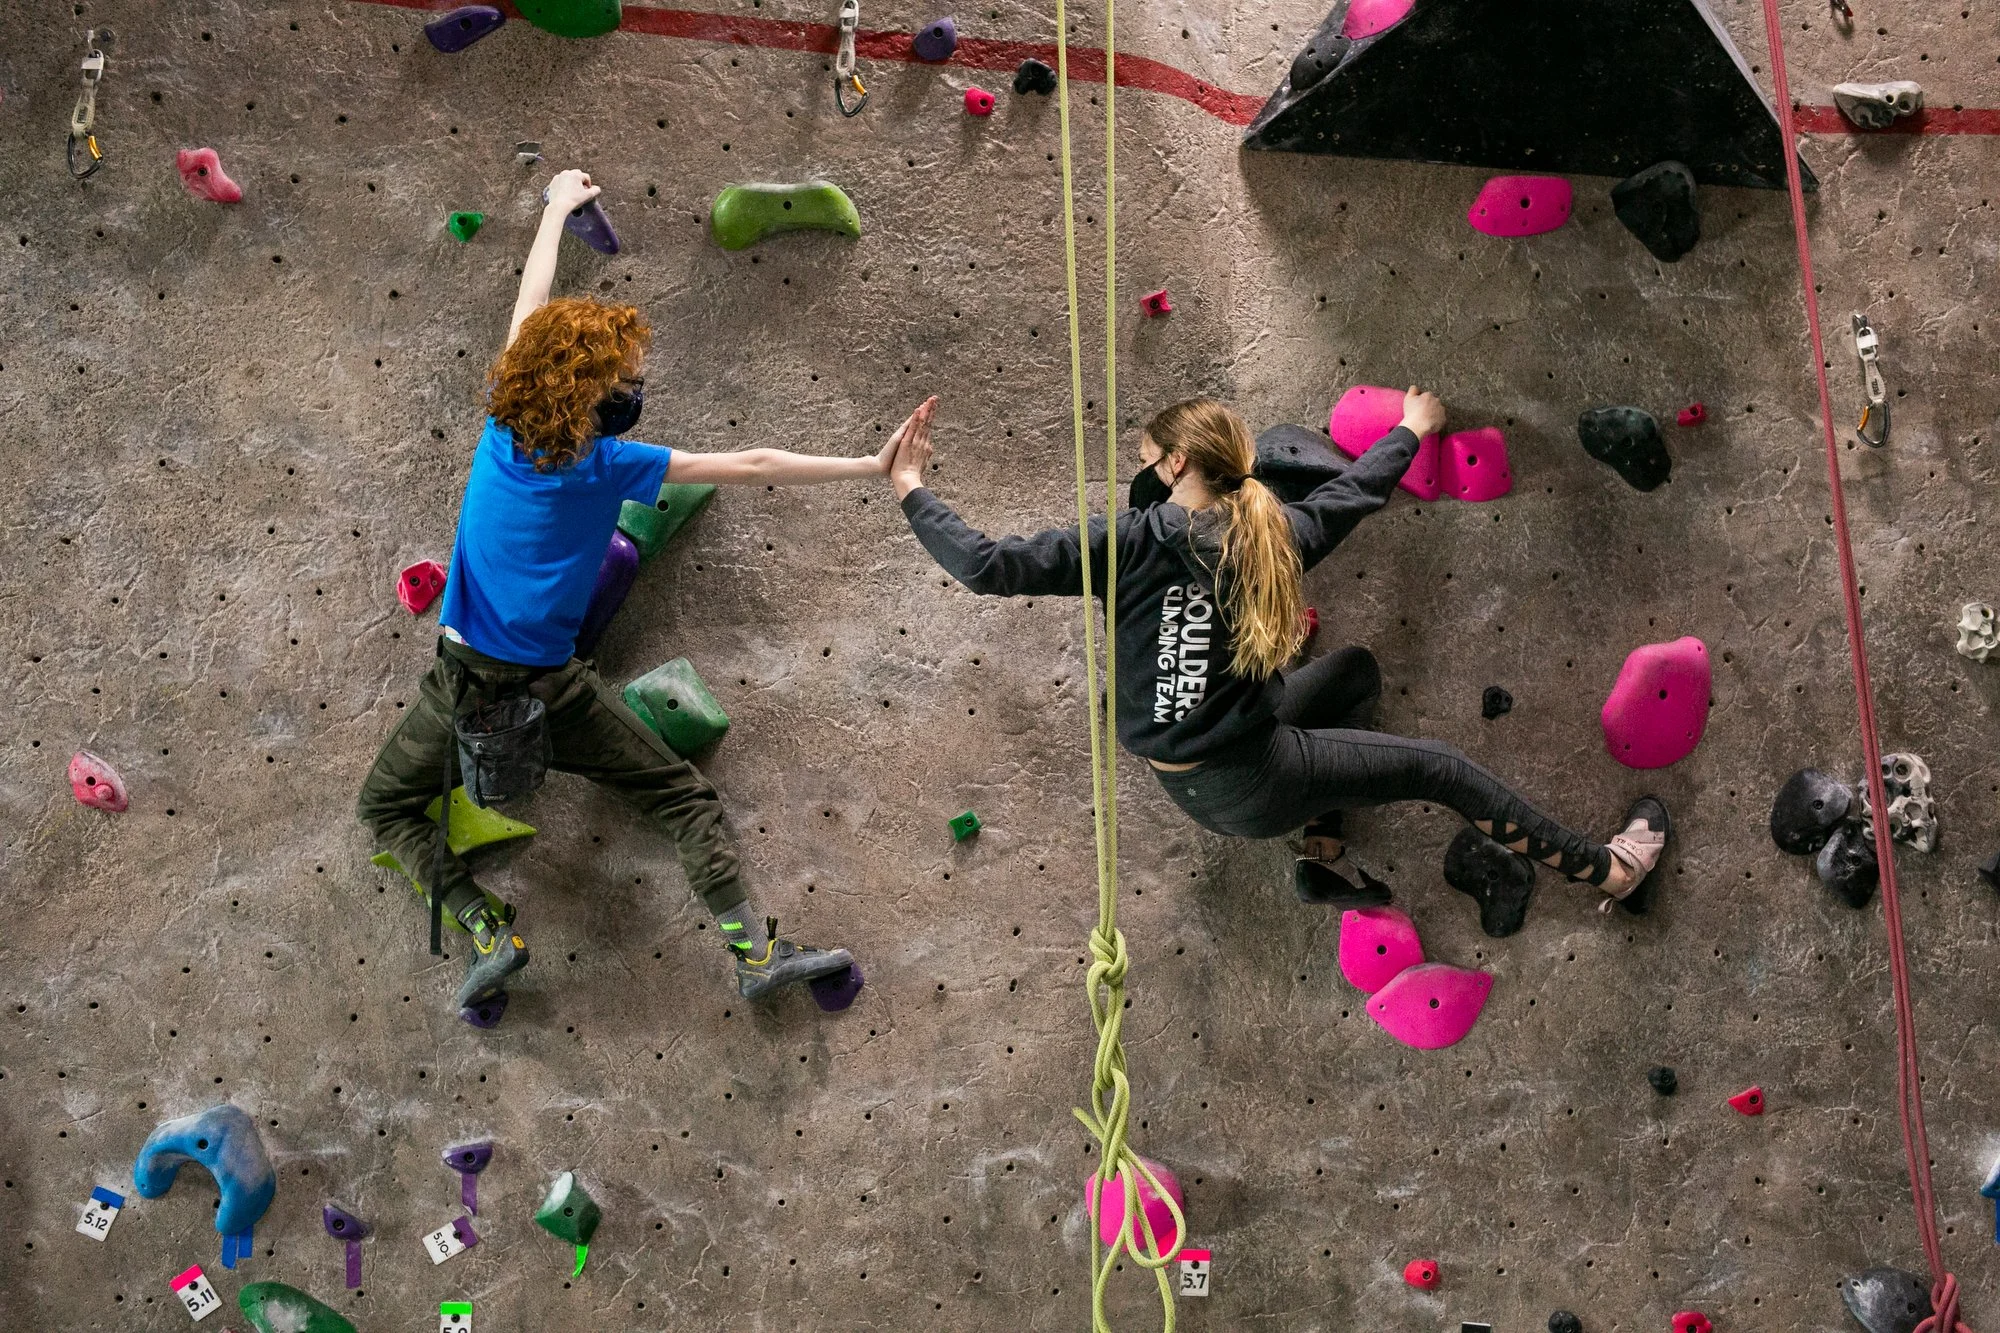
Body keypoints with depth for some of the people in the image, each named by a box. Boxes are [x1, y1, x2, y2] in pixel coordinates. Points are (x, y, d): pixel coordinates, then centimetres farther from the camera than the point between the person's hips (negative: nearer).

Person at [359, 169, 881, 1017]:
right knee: (686, 798, 7)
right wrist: (872, 467, -15)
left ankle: (488, 932, 5)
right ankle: (755, 953, -4)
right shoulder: (607, 465, -13)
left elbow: (530, 307, 12)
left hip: (462, 675, 3)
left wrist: (558, 206, 26)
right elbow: (748, 467, -15)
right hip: (550, 684, -3)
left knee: (387, 805, 23)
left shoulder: (505, 423, -3)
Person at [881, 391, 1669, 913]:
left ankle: (1325, 852, 22)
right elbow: (1357, 490, 13)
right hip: (1251, 782, -3)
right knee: (1443, 770, 15)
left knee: (1355, 671, 28)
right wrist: (1412, 428, 33)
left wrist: (911, 489, -6)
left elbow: (986, 567, -18)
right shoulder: (1271, 534, -7)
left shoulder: (1130, 543, -12)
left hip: (1186, 786, 3)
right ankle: (1608, 871, 24)